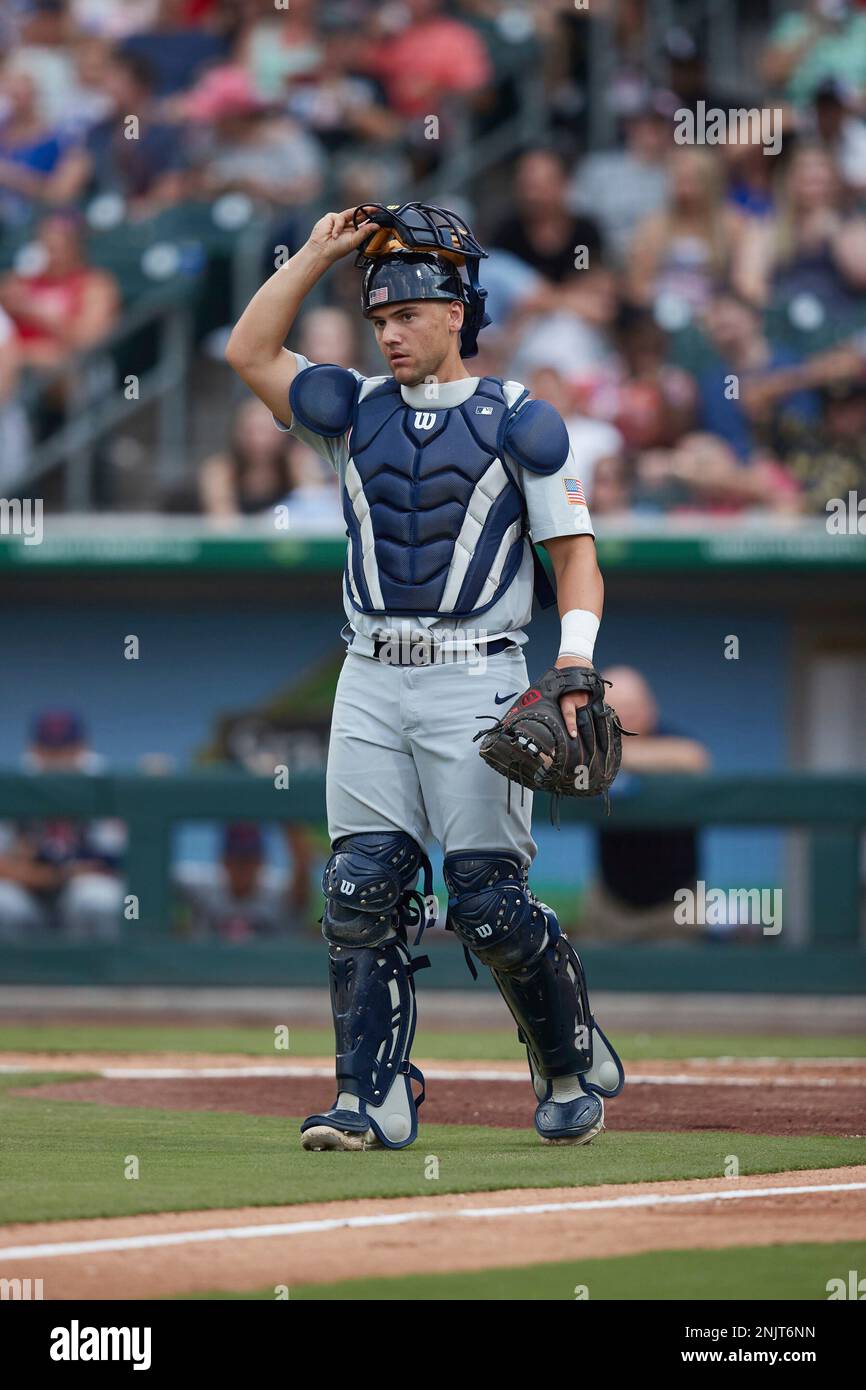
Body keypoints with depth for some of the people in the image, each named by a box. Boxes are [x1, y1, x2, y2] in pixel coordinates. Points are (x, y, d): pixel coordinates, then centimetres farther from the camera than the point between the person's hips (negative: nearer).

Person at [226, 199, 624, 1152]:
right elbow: (249, 351, 10)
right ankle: (372, 1101, 0)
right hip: (370, 684, 4)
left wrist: (574, 661, -13)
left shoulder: (516, 419, 2)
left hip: (475, 679, -4)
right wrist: (323, 252, 7)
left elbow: (573, 550, 0)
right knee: (360, 894, -2)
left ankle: (572, 1066, 12)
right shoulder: (355, 410, 14)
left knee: (490, 903, -7)